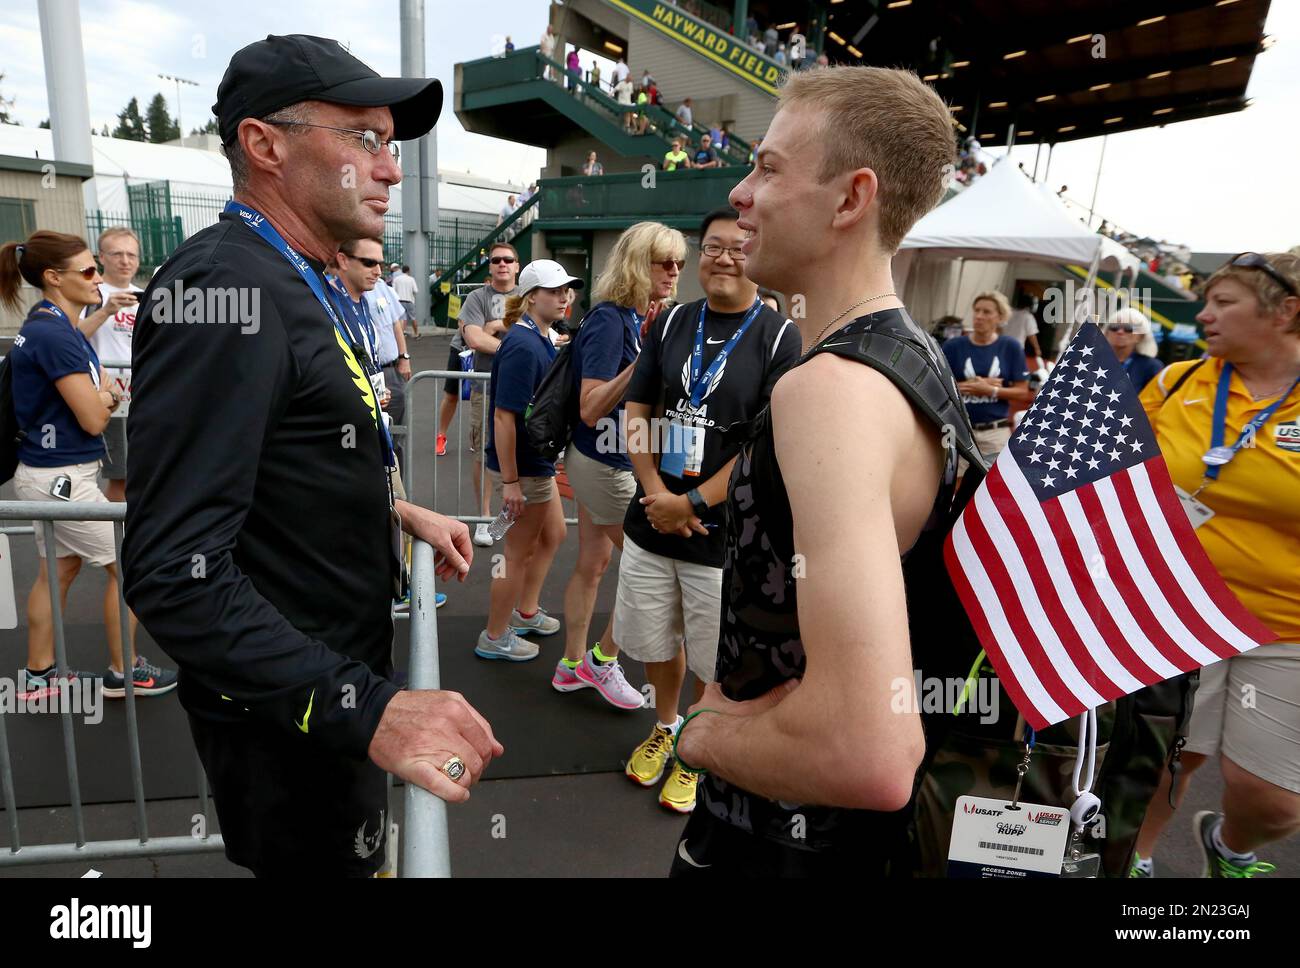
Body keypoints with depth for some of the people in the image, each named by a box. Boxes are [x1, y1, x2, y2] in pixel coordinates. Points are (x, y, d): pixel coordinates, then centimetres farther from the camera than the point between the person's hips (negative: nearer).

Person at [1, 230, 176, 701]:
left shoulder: (45, 325, 9)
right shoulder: (55, 334, -21)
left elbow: (85, 397, 12)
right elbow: (94, 419, -20)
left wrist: (101, 395, -8)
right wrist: (107, 394, -1)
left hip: (46, 472, 9)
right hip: (62, 477, -9)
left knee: (59, 570, 17)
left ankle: (38, 675, 28)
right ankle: (123, 673, 15)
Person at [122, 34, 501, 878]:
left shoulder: (295, 287, 9)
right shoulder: (226, 286, -24)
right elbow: (176, 573, -31)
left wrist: (397, 513, 14)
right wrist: (365, 709, -34)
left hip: (335, 685, 10)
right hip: (294, 721, -9)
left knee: (348, 855, 28)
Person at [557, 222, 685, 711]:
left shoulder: (639, 318, 7)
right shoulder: (610, 320, -19)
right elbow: (590, 409, -24)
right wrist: (643, 360, -31)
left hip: (605, 463, 9)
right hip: (605, 465, -9)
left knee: (592, 563, 16)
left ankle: (572, 666, 31)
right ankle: (603, 657, 18)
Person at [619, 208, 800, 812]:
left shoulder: (781, 339, -8)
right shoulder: (671, 324, 6)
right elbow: (636, 412, 5)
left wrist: (692, 502, -14)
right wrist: (656, 493, -8)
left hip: (726, 532, -4)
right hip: (650, 521, 4)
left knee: (713, 660, 11)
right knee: (655, 642, 19)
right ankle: (665, 728, 45)